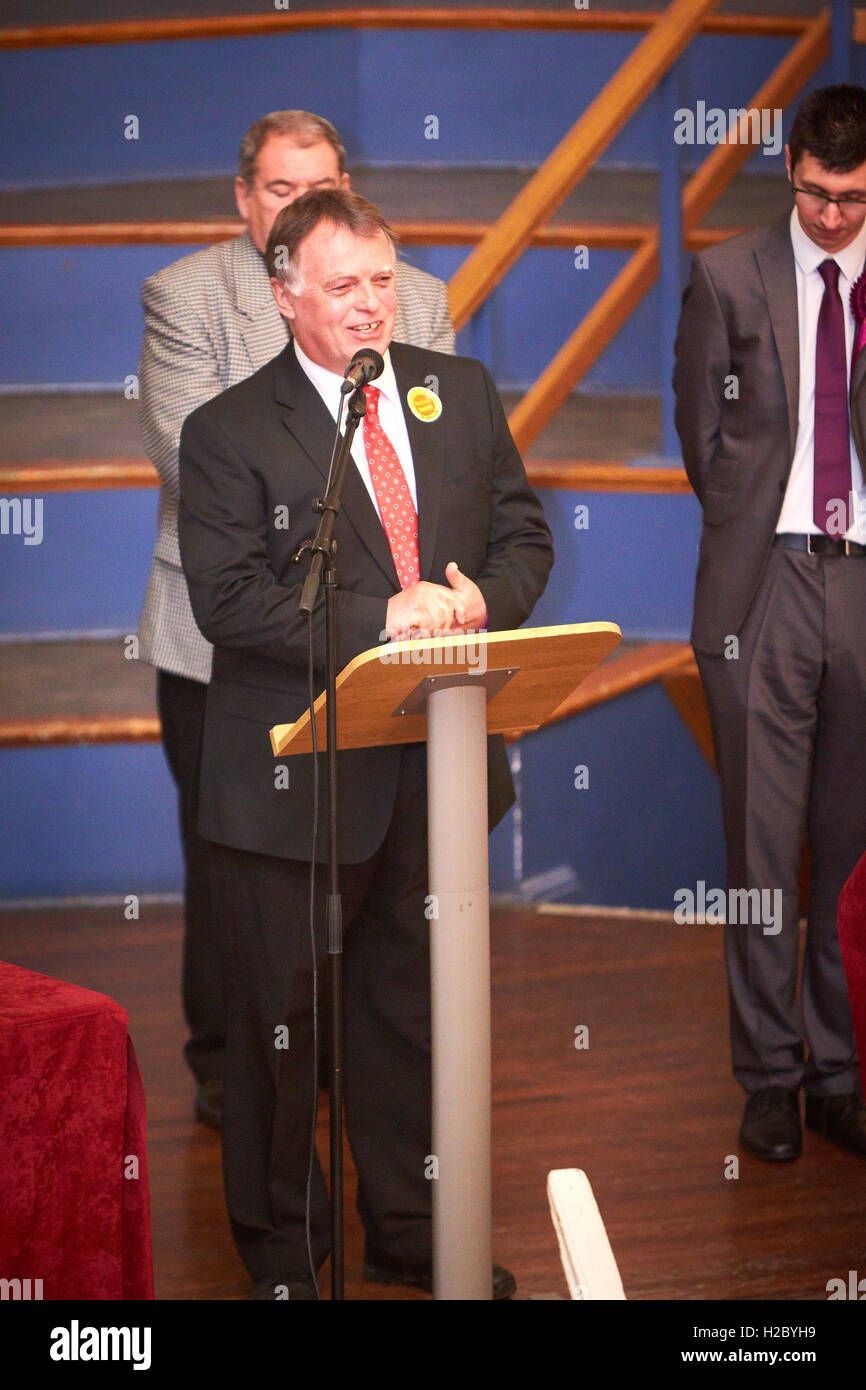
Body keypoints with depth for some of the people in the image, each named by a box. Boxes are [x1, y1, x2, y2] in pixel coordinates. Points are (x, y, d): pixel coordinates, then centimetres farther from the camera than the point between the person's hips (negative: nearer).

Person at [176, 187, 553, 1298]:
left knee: (410, 1005, 16)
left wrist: (478, 600, -12)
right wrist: (381, 618, -23)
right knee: (282, 1020, 7)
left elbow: (524, 536, 10)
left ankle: (409, 1229, 31)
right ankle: (279, 1250, 24)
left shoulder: (461, 392, 9)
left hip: (438, 762, 4)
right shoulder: (228, 432, -7)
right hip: (297, 777, -4)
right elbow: (228, 600, -16)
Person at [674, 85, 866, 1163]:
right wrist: (752, 528, 6)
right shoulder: (729, 277, 6)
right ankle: (770, 1078, 11)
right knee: (763, 842, 2)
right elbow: (703, 432, 11)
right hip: (765, 586, -1)